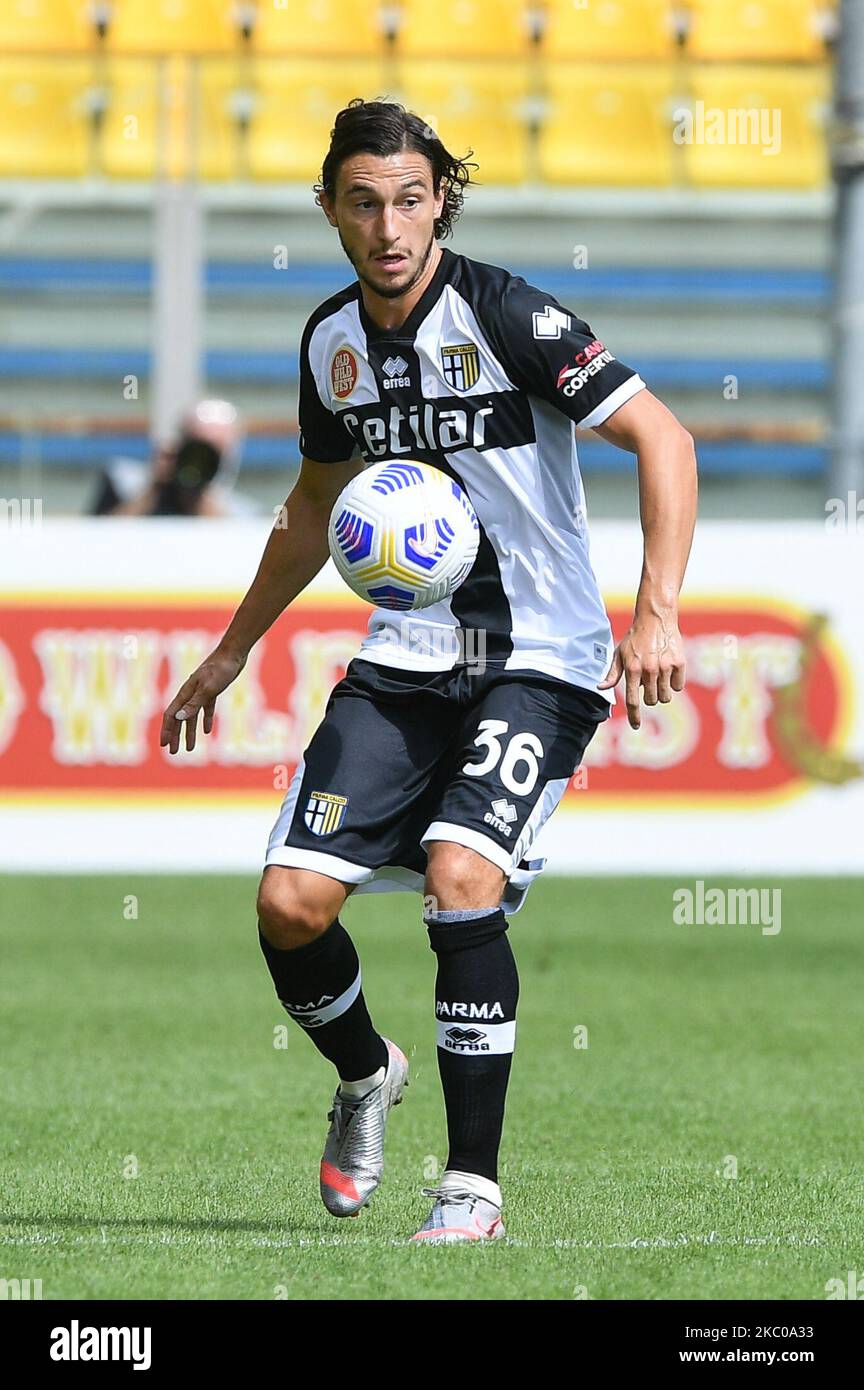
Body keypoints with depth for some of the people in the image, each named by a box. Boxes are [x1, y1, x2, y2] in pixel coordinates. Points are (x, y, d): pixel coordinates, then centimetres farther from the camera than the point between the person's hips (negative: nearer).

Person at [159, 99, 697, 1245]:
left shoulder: (501, 313, -14)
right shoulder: (333, 339, 6)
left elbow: (662, 437, -16)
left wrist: (657, 614, -26)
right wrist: (231, 653, 28)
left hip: (539, 664, -5)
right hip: (405, 663, 6)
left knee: (461, 875, -26)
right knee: (291, 902, -8)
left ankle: (475, 1184, -15)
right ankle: (366, 1076, 25)